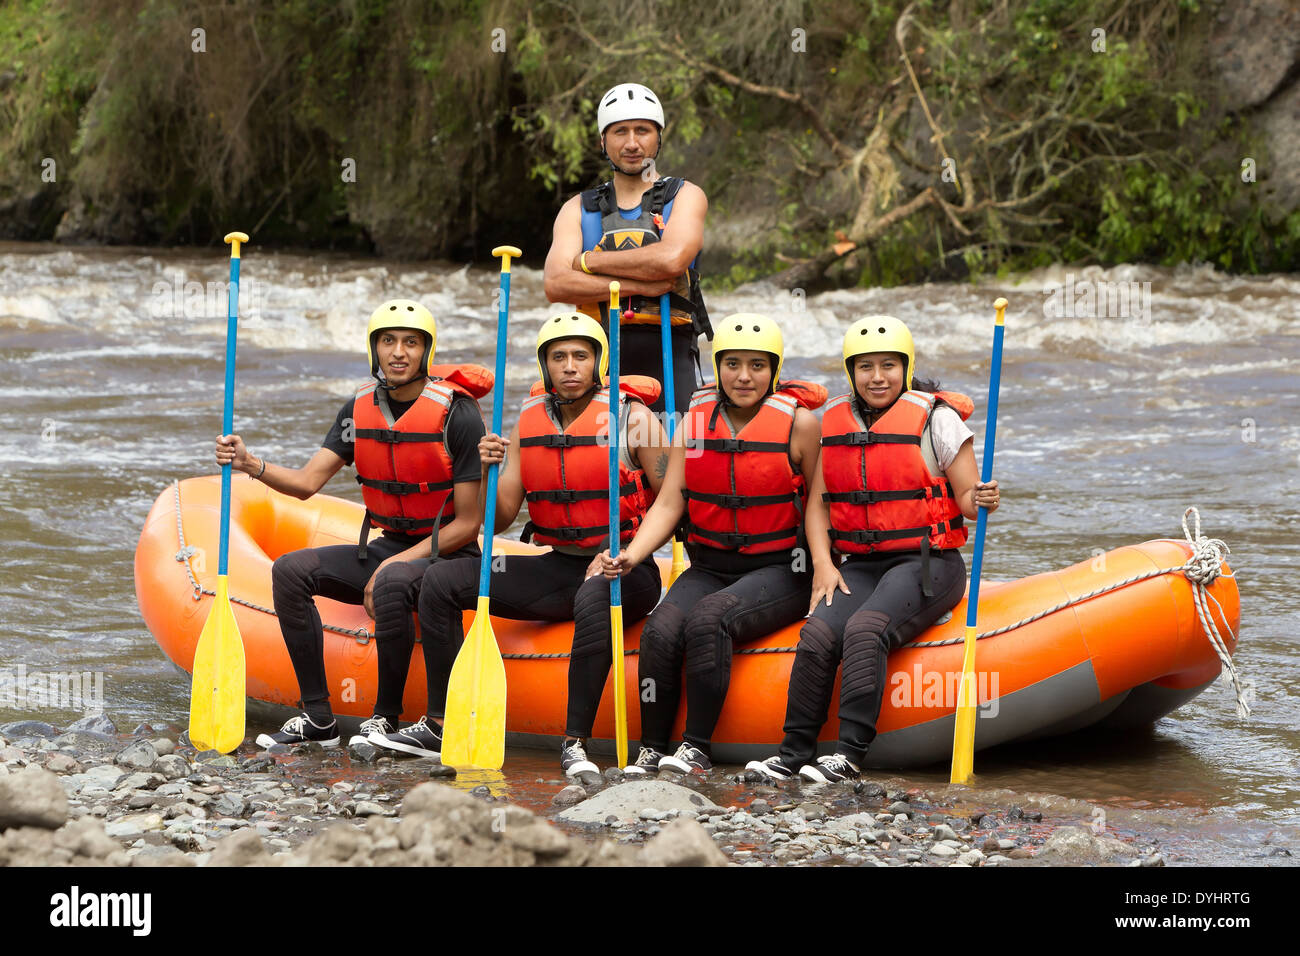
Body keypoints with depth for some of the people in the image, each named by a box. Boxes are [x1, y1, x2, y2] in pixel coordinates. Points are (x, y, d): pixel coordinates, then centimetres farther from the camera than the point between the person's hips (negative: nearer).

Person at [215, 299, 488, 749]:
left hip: (446, 555, -7)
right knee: (291, 571, -12)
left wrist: (393, 564, -21)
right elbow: (307, 482, -3)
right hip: (388, 546, 7)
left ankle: (386, 717, -21)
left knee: (392, 583, -38)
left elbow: (468, 522, -16)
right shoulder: (361, 408, 3)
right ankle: (318, 717, -10)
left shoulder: (456, 414, -16)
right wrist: (251, 464, -23)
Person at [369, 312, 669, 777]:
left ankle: (575, 743, -35)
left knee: (595, 598, -41)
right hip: (557, 569, 6)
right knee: (442, 580, -5)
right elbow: (500, 521, 5)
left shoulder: (632, 418, -8)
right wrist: (487, 472, -14)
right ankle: (441, 725, -3)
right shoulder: (528, 424, 7)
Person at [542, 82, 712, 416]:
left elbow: (672, 259, -12)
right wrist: (640, 286, -11)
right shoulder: (578, 209, 16)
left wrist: (590, 261, -2)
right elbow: (556, 284, -1)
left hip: (666, 358, -2)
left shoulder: (685, 197, 9)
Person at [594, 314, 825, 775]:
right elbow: (669, 503, 0)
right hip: (709, 566, 4)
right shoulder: (696, 419, 6)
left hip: (778, 569, -4)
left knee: (707, 618, -31)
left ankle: (697, 749, -27)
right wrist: (631, 555, -15)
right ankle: (651, 750, -14)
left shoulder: (798, 422, -4)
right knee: (660, 631, -24)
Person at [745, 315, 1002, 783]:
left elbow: (968, 500, -3)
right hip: (861, 565, 4)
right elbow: (818, 503, 13)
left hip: (926, 564, -4)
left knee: (865, 629, -31)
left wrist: (980, 499, -27)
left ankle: (850, 754, -34)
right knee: (818, 634, -23)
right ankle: (793, 753, -20)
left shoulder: (935, 418, -3)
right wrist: (823, 564, -2)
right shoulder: (834, 423, 10)